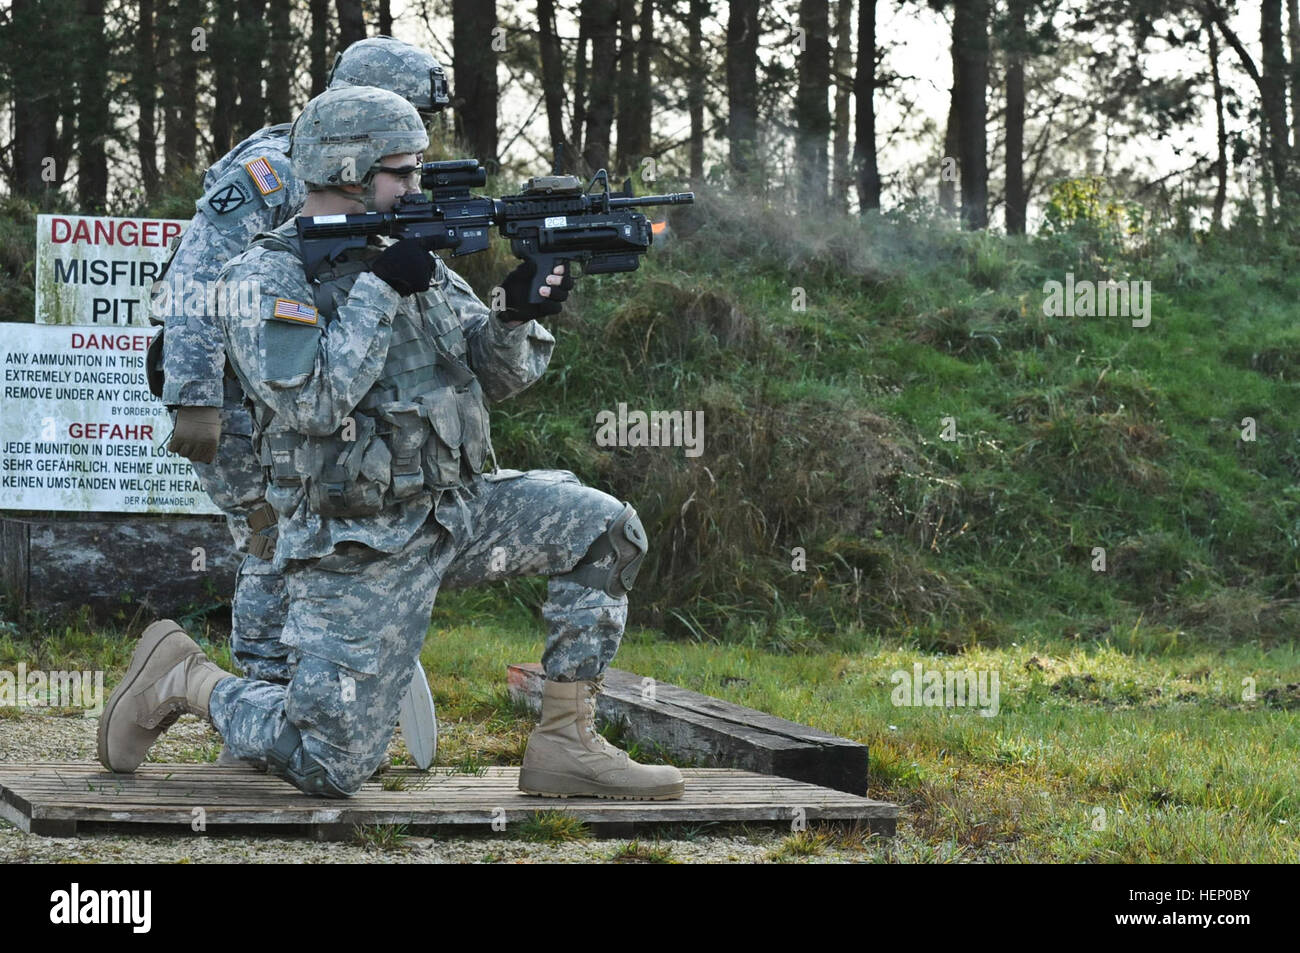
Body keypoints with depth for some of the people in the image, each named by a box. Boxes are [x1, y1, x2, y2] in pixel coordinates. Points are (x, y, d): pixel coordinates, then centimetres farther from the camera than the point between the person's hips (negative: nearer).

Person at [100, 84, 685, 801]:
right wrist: (379, 289, -22)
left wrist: (518, 314, -11)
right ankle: (180, 679, 16)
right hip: (358, 549, -7)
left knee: (602, 528, -8)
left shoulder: (413, 259, 9)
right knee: (329, 767, -9)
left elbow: (493, 377, 11)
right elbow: (309, 403, -26)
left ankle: (565, 743, -3)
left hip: (451, 509, 7)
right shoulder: (265, 277, -12)